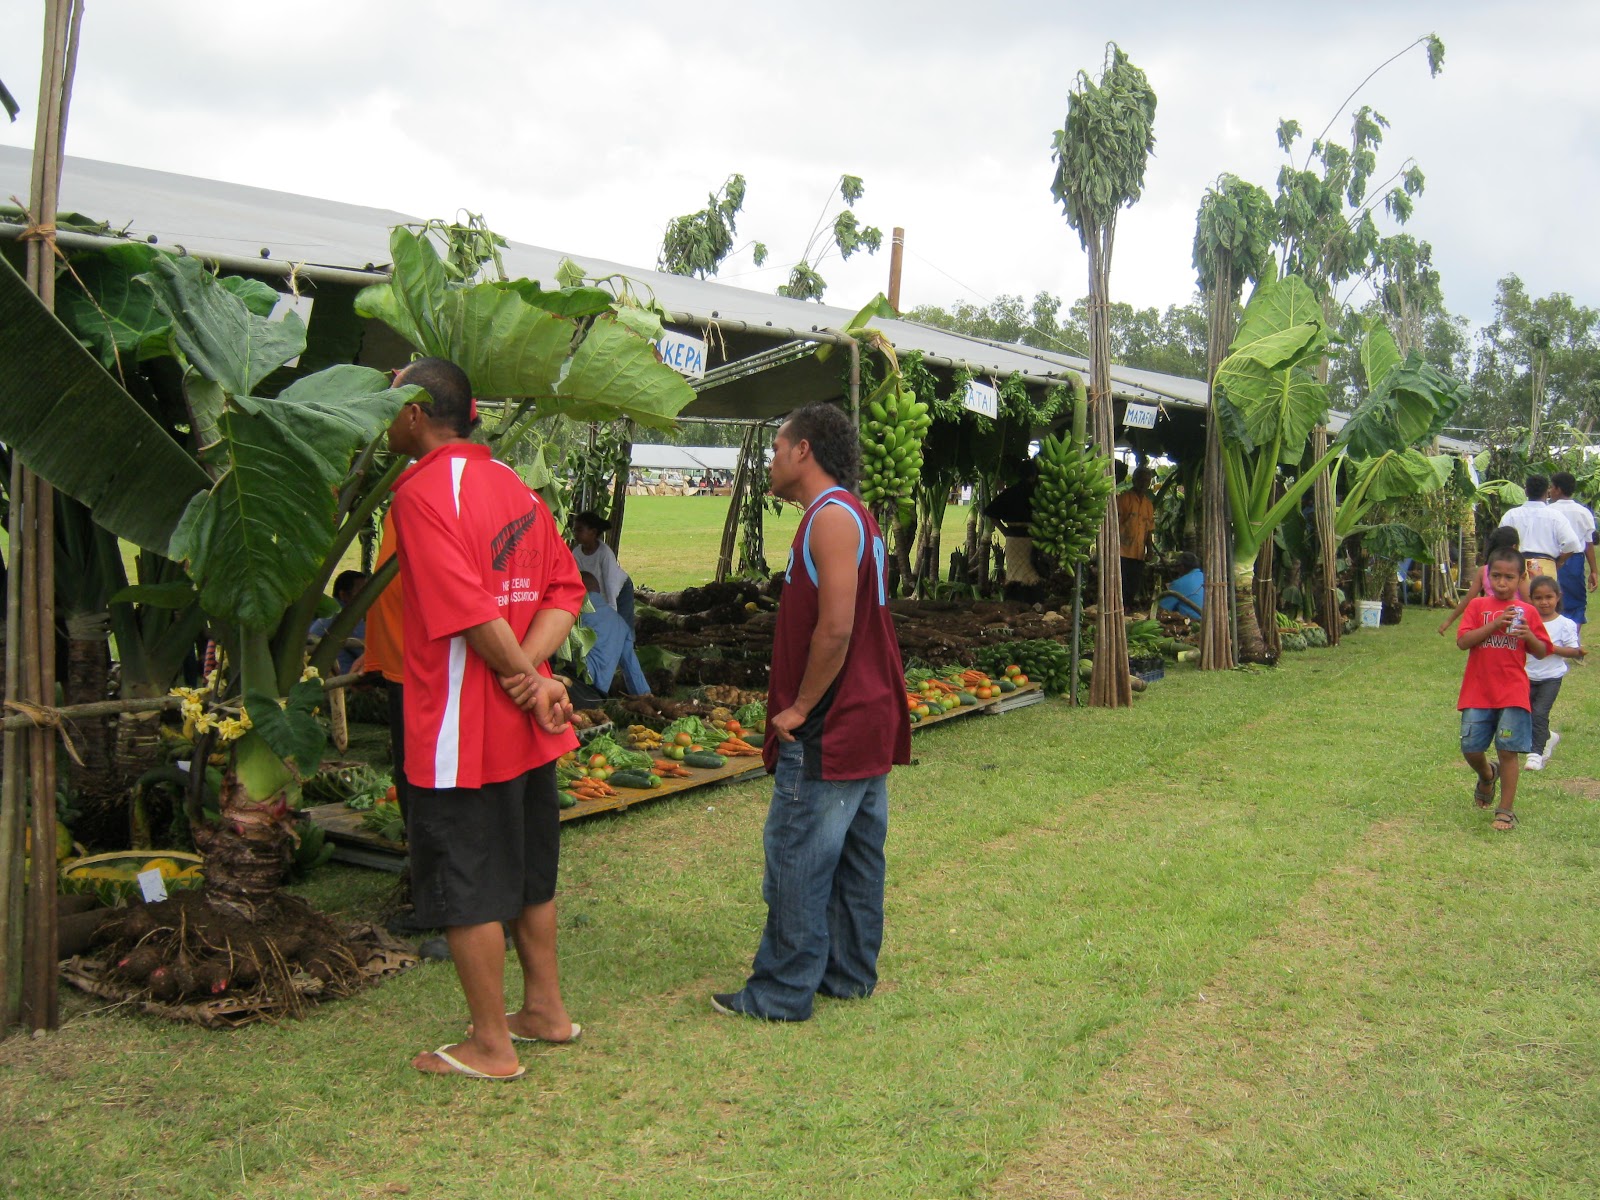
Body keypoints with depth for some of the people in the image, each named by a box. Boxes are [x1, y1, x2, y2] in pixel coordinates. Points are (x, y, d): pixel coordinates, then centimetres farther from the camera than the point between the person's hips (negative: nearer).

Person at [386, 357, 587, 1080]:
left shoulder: (422, 491, -15)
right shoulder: (511, 485, 10)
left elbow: (472, 612, -24)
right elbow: (566, 589, 5)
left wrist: (526, 680, -12)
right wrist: (530, 670, -7)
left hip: (462, 732, -8)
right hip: (526, 725, 8)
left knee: (465, 890, 4)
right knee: (528, 876, 20)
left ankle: (490, 1046, 15)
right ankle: (545, 1011, 32)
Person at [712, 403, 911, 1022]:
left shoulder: (832, 517, -16)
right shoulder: (854, 516, 16)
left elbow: (835, 630, -25)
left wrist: (799, 708, -15)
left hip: (826, 731, -10)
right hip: (867, 720, 10)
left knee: (797, 860, -2)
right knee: (855, 857, 15)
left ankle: (782, 993, 6)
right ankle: (849, 974, 25)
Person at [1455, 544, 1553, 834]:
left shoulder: (1527, 612, 5)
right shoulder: (1478, 606, 3)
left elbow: (1542, 652, 7)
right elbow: (1462, 641, -9)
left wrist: (1529, 636, -14)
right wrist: (1495, 624, -19)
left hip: (1513, 693, -1)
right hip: (1478, 691, 1)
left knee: (1508, 751, -4)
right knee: (1471, 749, 4)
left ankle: (1506, 810, 6)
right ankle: (1487, 775, 39)